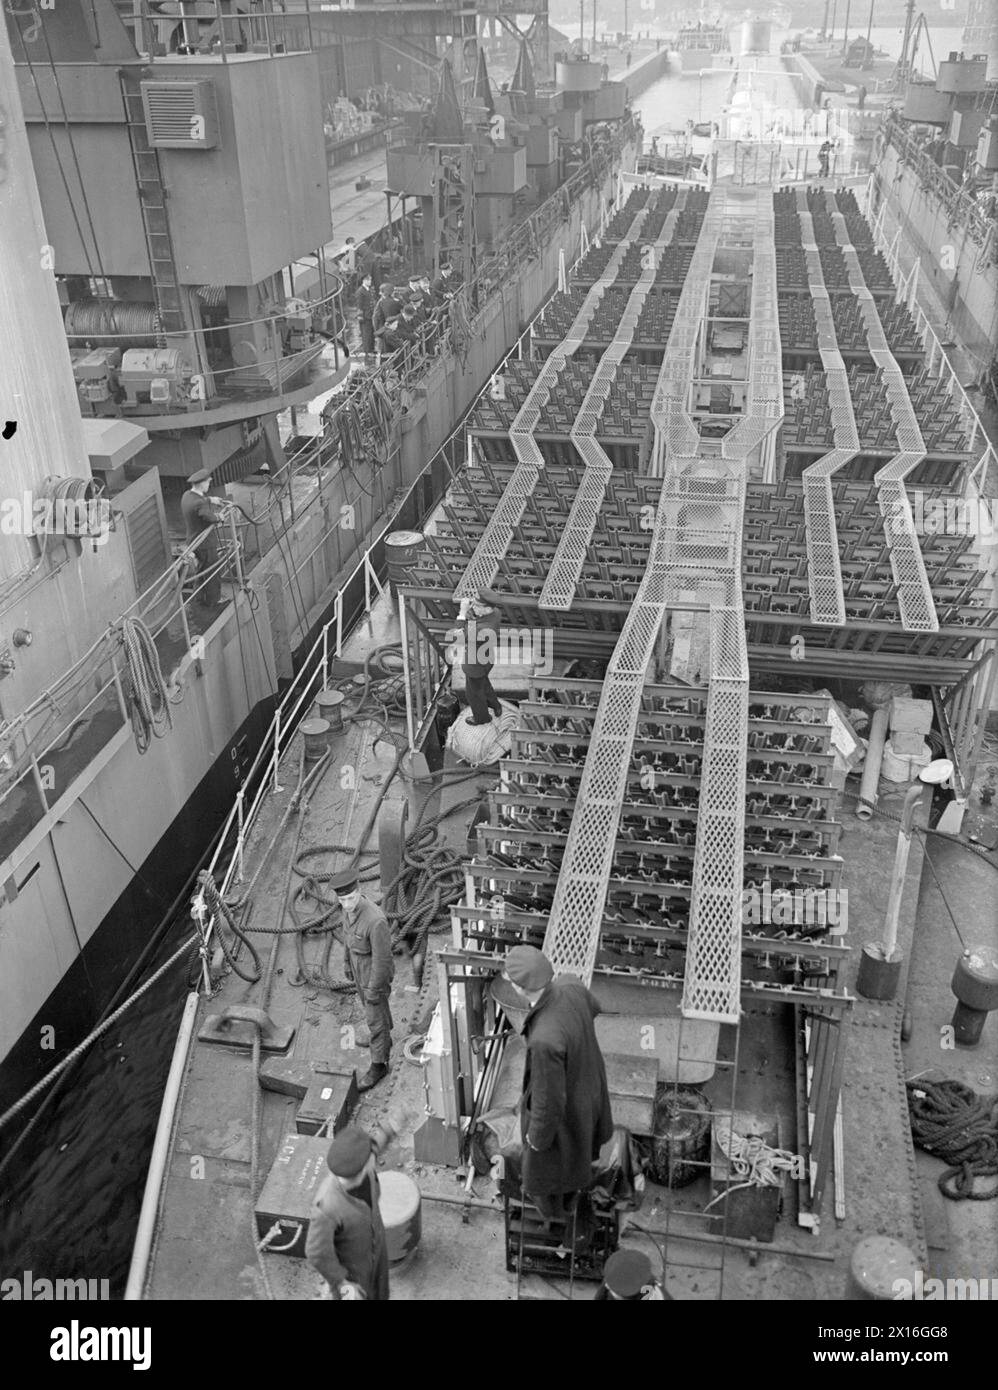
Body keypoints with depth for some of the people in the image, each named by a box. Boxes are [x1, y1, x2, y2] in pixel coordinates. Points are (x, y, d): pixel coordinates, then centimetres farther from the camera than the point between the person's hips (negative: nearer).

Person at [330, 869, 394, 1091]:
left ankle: (378, 1065, 34)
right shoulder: (350, 906, -16)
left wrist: (374, 989, -19)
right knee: (371, 1006, 32)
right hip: (359, 969, 8)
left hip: (375, 974, -8)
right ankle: (384, 1039, 60)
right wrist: (348, 962, 17)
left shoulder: (375, 920, -42)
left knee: (375, 1018, 12)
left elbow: (382, 958, -30)